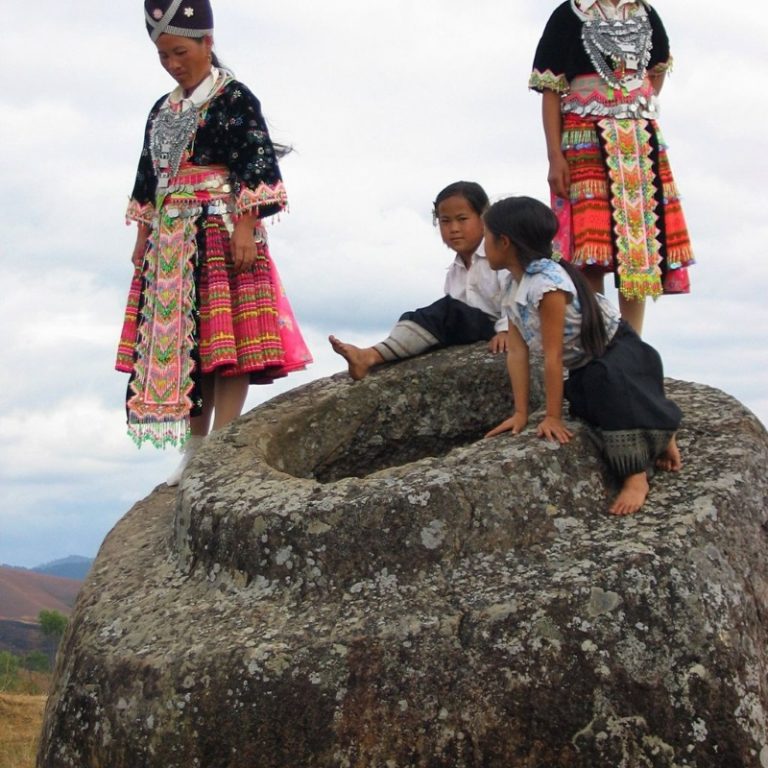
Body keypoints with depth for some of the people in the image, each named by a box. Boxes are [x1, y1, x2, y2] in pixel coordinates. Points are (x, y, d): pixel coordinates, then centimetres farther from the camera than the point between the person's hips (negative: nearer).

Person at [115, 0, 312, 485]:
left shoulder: (234, 99, -3)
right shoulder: (162, 111, 17)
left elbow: (256, 166, -11)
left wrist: (245, 229, -18)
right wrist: (143, 238, 16)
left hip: (222, 232, -7)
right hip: (171, 241, 7)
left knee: (225, 338, -10)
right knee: (176, 339, 5)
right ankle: (195, 448, 10)